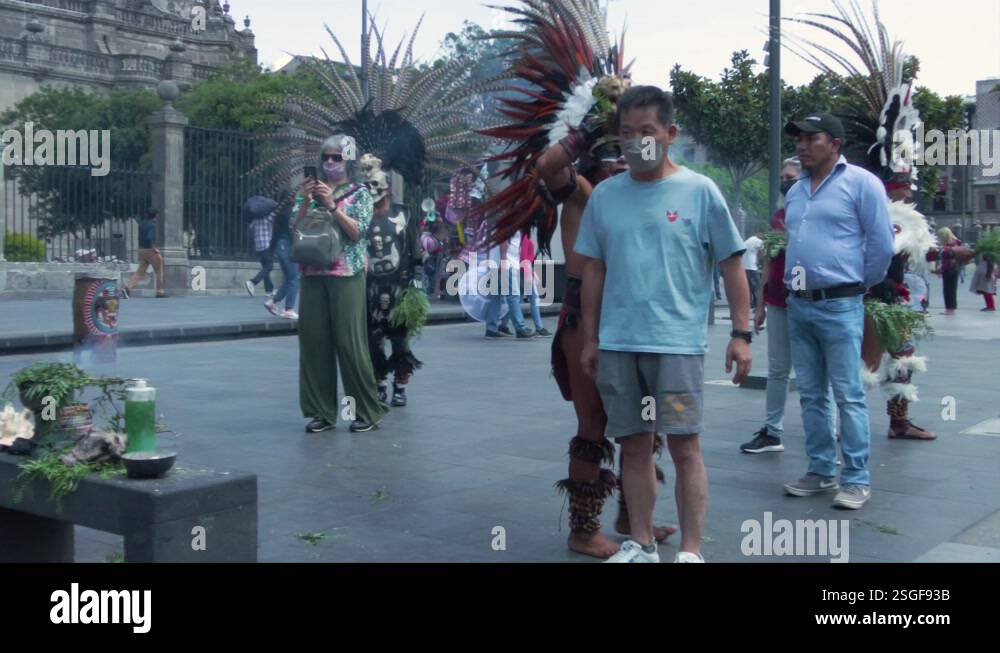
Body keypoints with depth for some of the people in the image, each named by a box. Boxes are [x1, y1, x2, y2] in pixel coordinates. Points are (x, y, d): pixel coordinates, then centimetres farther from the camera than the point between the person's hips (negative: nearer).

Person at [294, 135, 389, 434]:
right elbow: (295, 231, 7)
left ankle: (368, 410, 4)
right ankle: (322, 411, 9)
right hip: (313, 275, 4)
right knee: (314, 341, 1)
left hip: (347, 276, -4)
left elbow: (358, 232, -8)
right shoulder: (309, 191, 15)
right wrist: (306, 202, -7)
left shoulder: (359, 193, 5)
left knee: (349, 341, -6)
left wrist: (332, 205, -15)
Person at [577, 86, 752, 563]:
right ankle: (640, 545, 23)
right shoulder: (604, 196, 8)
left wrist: (742, 334, -3)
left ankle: (691, 552, 7)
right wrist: (590, 338, 13)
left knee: (683, 446, -3)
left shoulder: (699, 191, -1)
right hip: (617, 344, 4)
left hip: (677, 341, -4)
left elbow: (732, 265, 1)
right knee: (634, 445, 11)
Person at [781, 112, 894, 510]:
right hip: (798, 306, 7)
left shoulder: (860, 182, -5)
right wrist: (795, 282, 17)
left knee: (848, 396, -4)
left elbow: (881, 244, -6)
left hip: (839, 306, -7)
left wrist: (860, 285, 3)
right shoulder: (796, 191, 15)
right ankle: (821, 471, 20)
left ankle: (856, 479, 1)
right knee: (811, 395, 11)